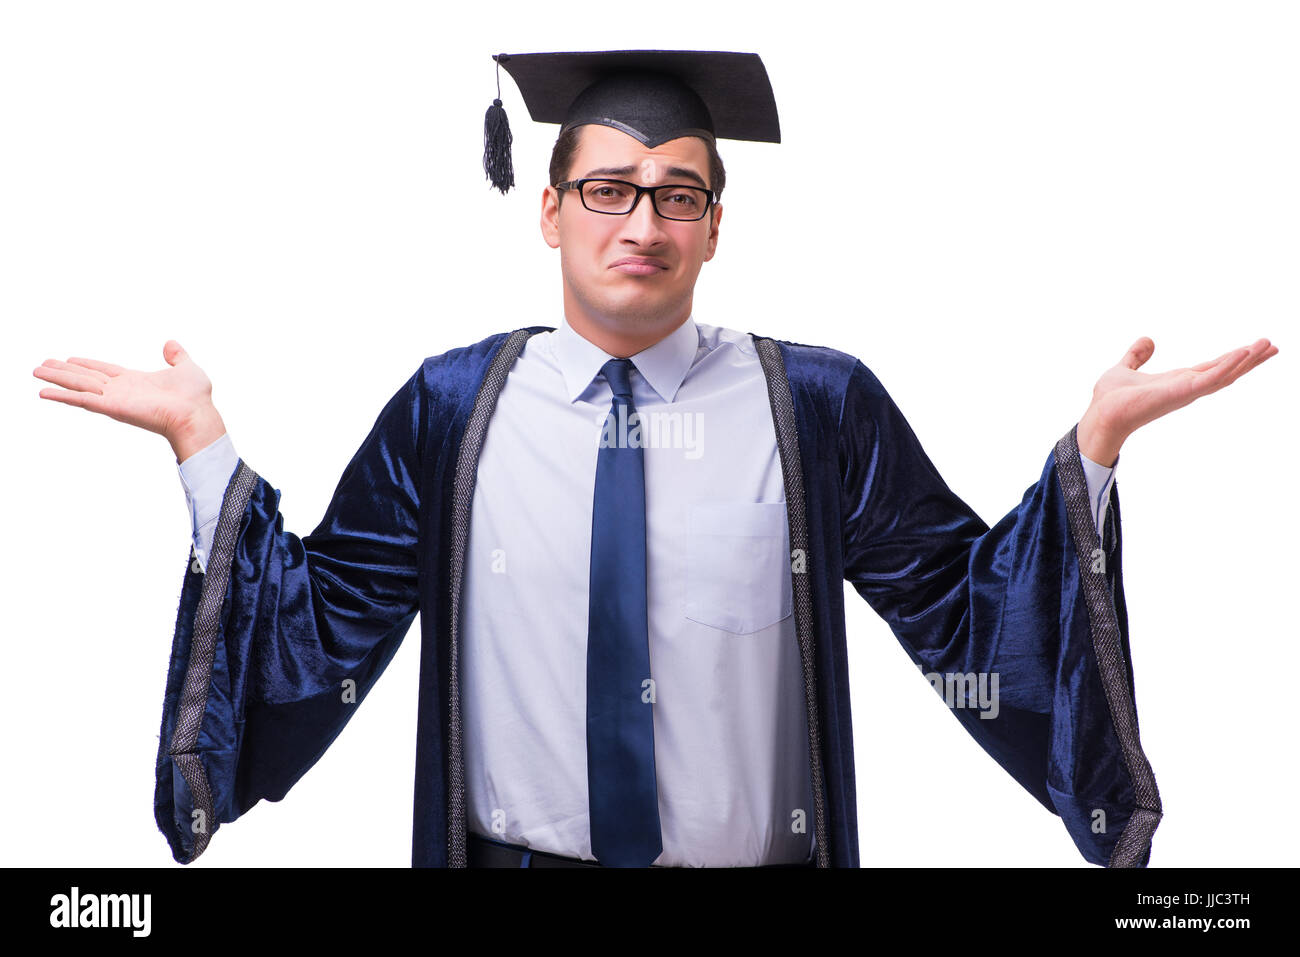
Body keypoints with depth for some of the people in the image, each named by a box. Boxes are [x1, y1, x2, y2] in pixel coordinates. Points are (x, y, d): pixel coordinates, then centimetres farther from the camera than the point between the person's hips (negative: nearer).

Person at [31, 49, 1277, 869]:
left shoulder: (821, 406, -4)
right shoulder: (449, 408, -2)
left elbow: (968, 609, -3)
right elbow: (320, 622, 2)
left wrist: (1095, 442, -12)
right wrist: (204, 445, -4)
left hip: (757, 854, 0)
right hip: (513, 850, 1)